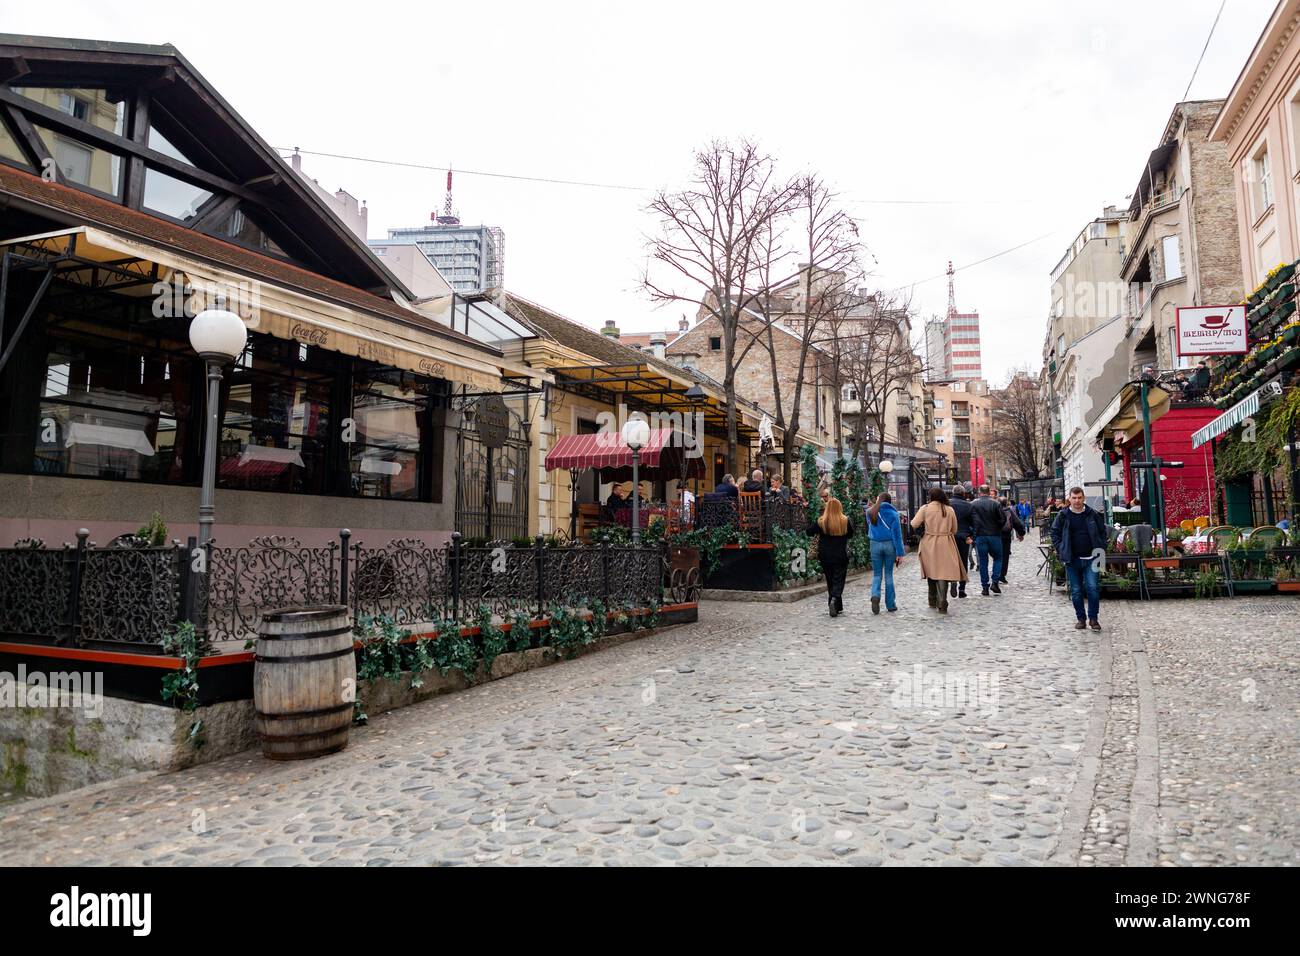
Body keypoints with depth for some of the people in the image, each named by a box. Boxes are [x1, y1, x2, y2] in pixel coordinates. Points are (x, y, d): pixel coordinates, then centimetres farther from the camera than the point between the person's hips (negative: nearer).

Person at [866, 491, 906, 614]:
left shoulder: (871, 512, 2)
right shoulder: (893, 513, -6)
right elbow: (897, 533, -9)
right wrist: (900, 553, -9)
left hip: (875, 545, 1)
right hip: (889, 544, -1)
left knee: (876, 574, 10)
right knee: (888, 574, 9)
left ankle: (875, 595, -18)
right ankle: (890, 604, 13)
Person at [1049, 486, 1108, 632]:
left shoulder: (1093, 514, 2)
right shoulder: (1063, 515, 1)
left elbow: (1103, 532, 9)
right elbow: (1055, 533, 8)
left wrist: (1101, 550, 0)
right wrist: (1061, 550, -1)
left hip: (1090, 558, -1)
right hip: (1072, 559, 1)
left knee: (1093, 588, -9)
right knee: (1076, 591, 6)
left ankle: (1093, 618, 5)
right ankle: (1081, 618, 18)